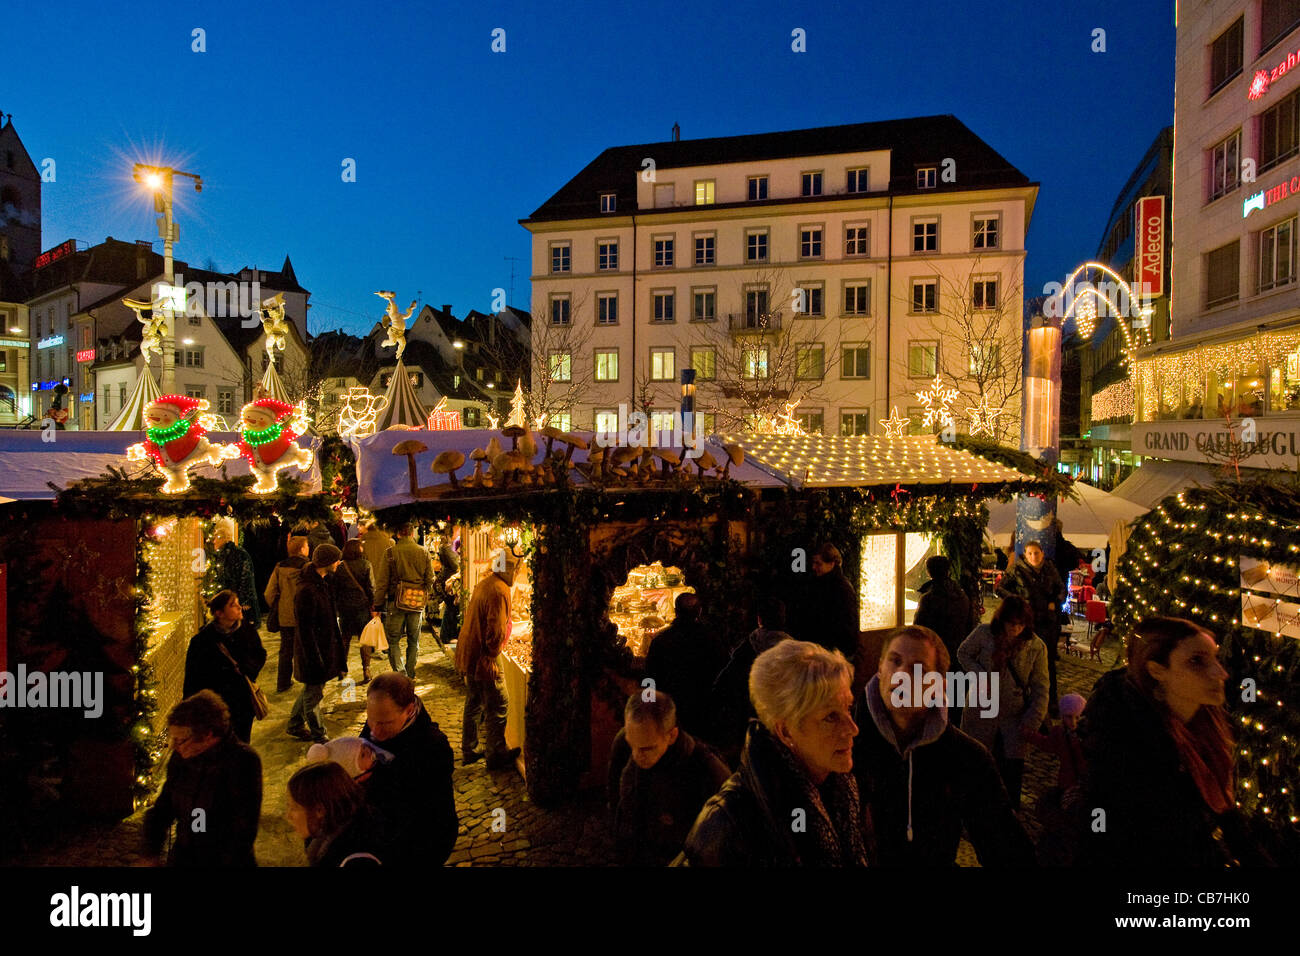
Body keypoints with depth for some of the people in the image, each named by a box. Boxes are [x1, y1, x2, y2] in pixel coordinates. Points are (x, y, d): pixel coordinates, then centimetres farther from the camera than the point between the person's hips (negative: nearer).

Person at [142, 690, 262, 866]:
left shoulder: (243, 761, -20)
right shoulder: (180, 758, -3)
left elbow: (244, 829, -18)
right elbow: (162, 810, 8)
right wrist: (151, 855, -2)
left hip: (226, 859, -5)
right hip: (182, 857, 5)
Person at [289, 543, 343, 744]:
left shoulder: (323, 582, 5)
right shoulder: (307, 591, -25)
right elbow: (305, 629, -24)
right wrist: (314, 659, -22)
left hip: (324, 646, 10)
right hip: (313, 650, -10)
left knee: (312, 689, 22)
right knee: (314, 692, 6)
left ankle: (295, 725, 38)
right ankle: (318, 736, 20)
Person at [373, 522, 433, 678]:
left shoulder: (391, 553, -7)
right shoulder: (424, 552, 0)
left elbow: (382, 582, -5)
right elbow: (430, 579, 3)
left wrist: (377, 604, 1)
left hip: (396, 602, -2)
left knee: (393, 639, 8)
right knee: (413, 640, 14)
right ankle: (410, 675, 20)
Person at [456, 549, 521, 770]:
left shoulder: (485, 583, 10)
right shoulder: (500, 590, -21)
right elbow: (496, 630, -24)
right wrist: (490, 657, -14)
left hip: (468, 654, 10)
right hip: (483, 658, -10)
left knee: (474, 703, 20)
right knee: (498, 706, 2)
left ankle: (469, 750, 31)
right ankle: (497, 755, 12)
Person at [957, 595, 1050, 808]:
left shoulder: (1036, 647, -10)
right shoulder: (984, 633, -11)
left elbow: (1040, 689, -4)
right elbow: (963, 653, 6)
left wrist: (1032, 720, -10)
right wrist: (980, 675, -11)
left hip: (1015, 716, 0)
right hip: (982, 709, 1)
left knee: (1013, 769, 2)